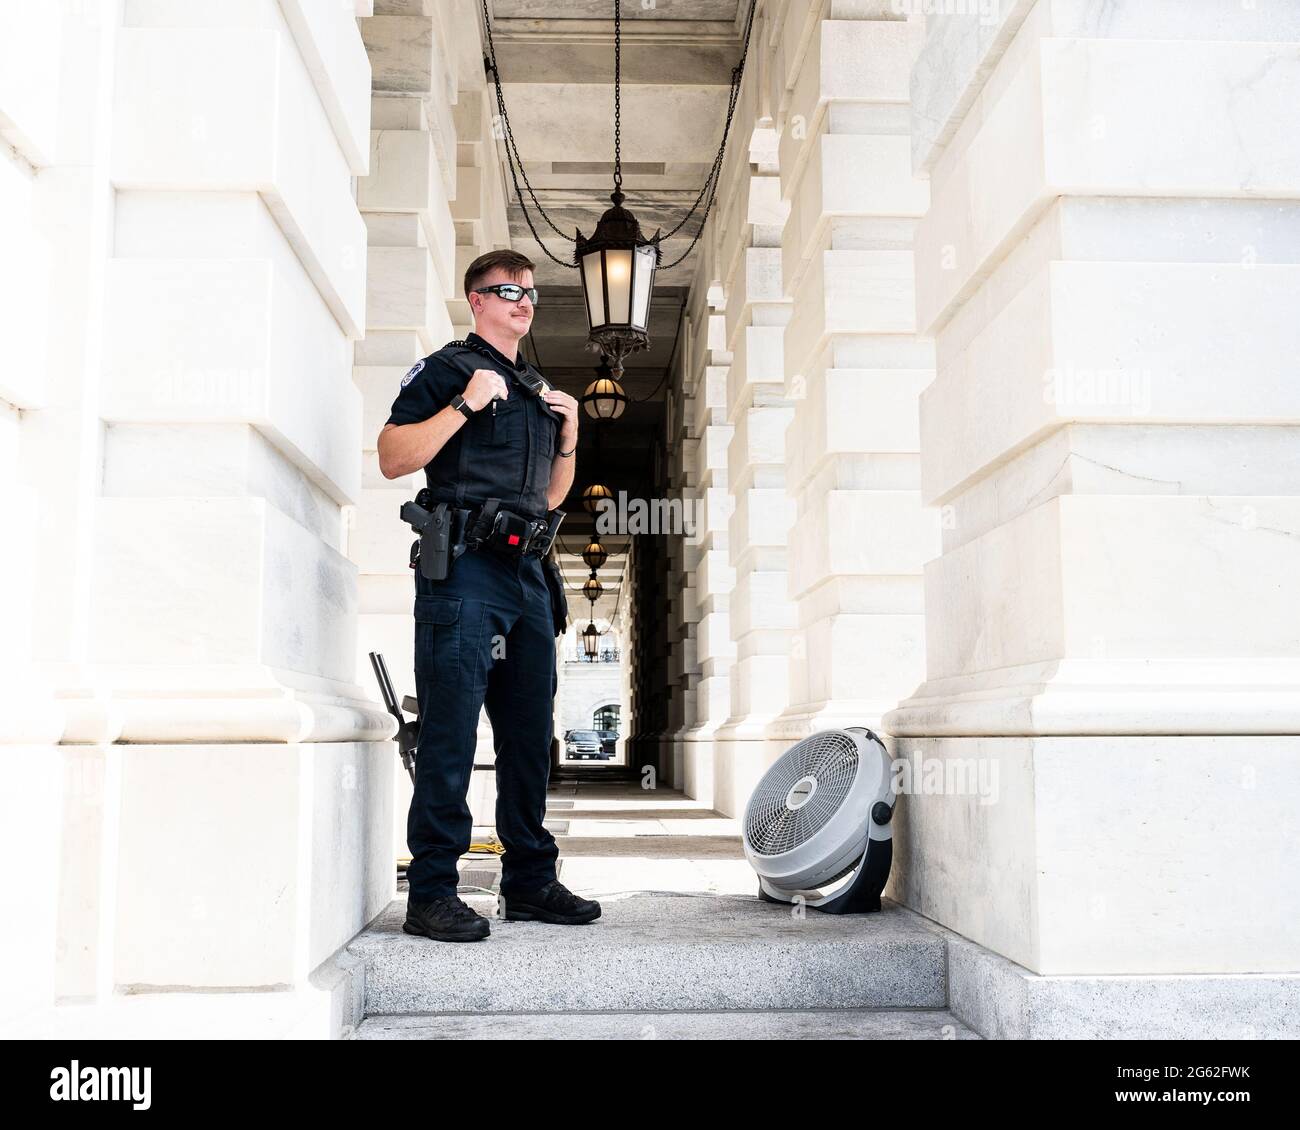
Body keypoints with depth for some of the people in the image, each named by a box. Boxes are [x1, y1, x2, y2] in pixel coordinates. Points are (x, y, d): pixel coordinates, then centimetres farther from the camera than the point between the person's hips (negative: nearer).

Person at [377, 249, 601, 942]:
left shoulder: (539, 390, 24)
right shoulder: (445, 370, 3)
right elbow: (393, 458, -9)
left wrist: (569, 435, 12)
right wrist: (466, 405, -14)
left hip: (527, 572, 7)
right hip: (464, 567, -7)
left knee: (530, 734, 9)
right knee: (449, 734, -8)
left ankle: (531, 882, 18)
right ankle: (431, 893, -4)